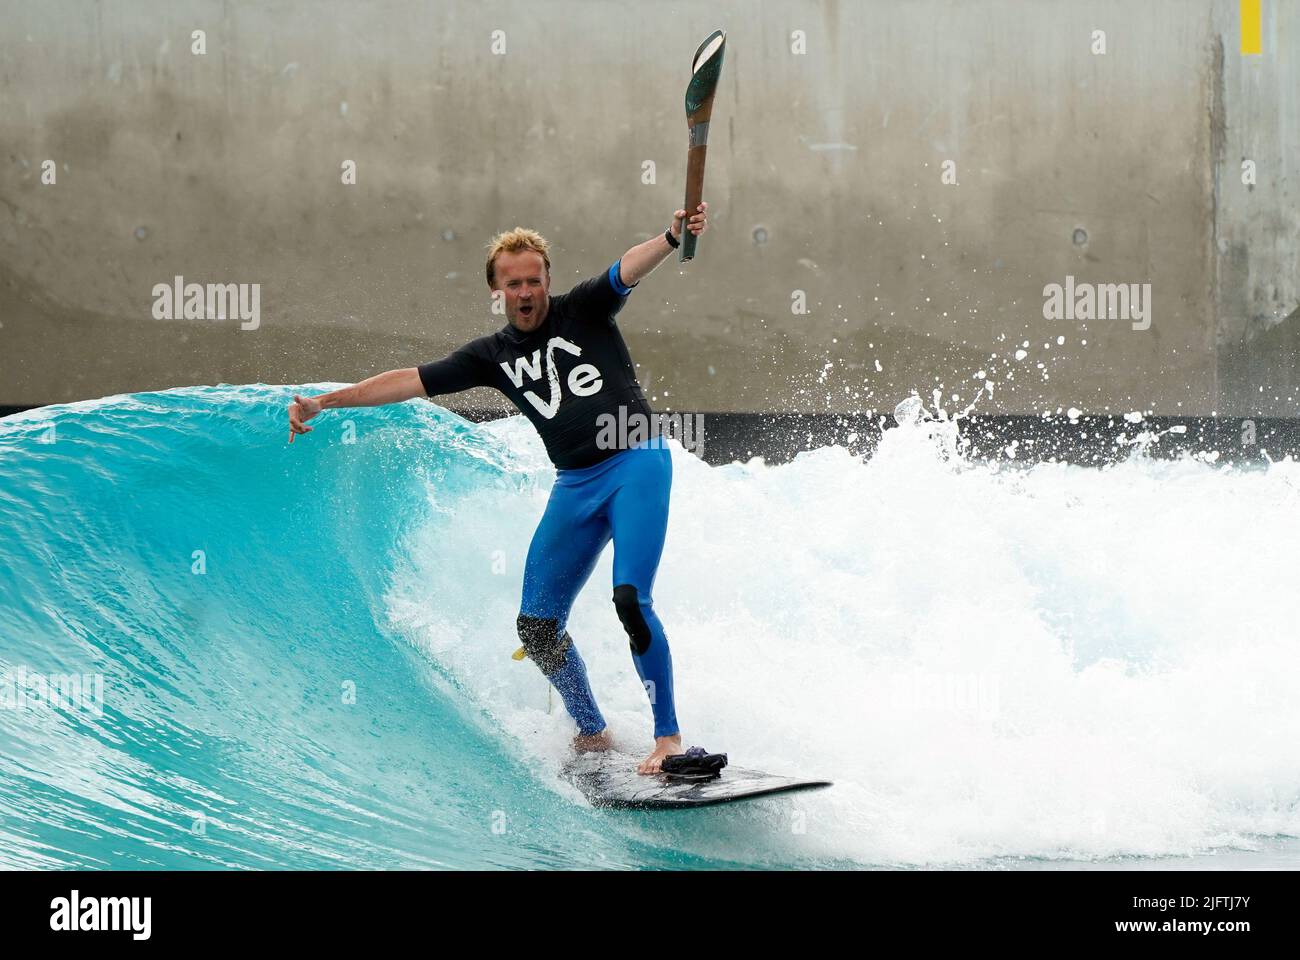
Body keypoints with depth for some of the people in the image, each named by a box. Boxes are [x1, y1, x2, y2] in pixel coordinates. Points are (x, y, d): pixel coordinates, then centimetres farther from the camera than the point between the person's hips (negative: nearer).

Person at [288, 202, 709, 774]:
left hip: (636, 467, -6)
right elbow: (412, 380, 10)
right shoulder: (493, 356, 12)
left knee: (630, 600, -22)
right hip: (574, 486, 6)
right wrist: (325, 402, 5)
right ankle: (592, 734, 17)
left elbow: (628, 270, -16)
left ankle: (668, 736, -19)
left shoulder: (584, 311, 2)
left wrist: (673, 236, -37)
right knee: (537, 625, 2)